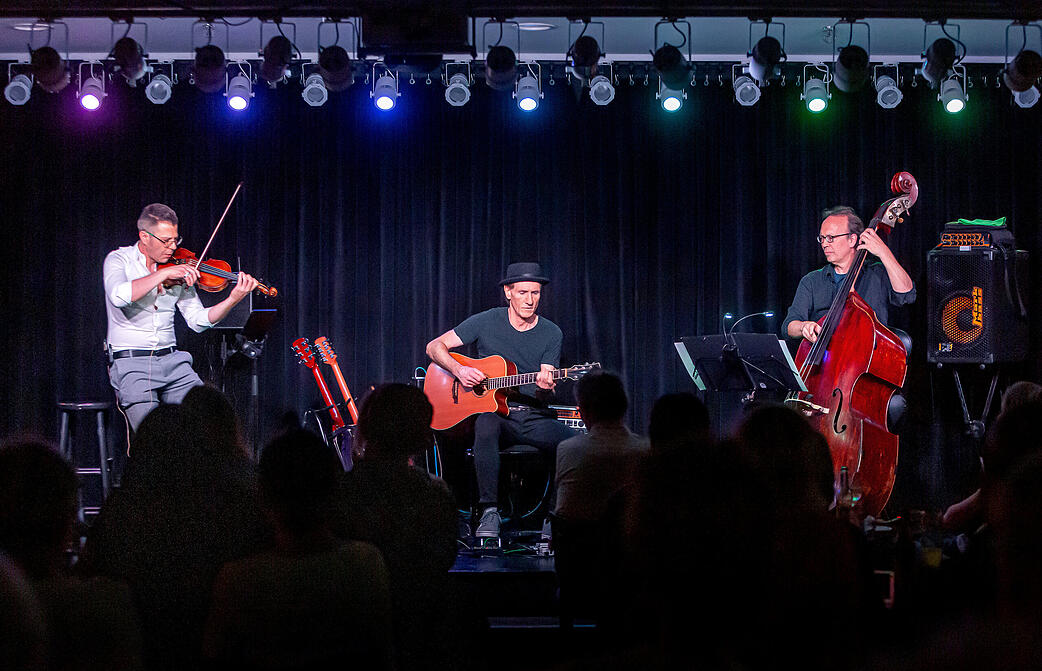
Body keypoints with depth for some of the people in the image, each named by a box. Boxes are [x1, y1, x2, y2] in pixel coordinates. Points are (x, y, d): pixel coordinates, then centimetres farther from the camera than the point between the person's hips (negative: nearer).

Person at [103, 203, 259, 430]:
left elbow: (197, 320, 6)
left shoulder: (178, 270, 10)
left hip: (172, 360, 4)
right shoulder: (119, 260, -1)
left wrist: (233, 299, -8)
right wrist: (162, 274, -23)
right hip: (131, 362, -4)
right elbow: (118, 296, -23)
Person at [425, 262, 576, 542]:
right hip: (492, 411, -2)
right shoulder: (486, 322, 1)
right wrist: (459, 370, -14)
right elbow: (434, 346, 4)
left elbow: (542, 392, -2)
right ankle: (489, 512, -34)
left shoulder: (551, 333, 5)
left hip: (533, 416, 2)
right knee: (486, 427, -39)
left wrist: (544, 388, -27)